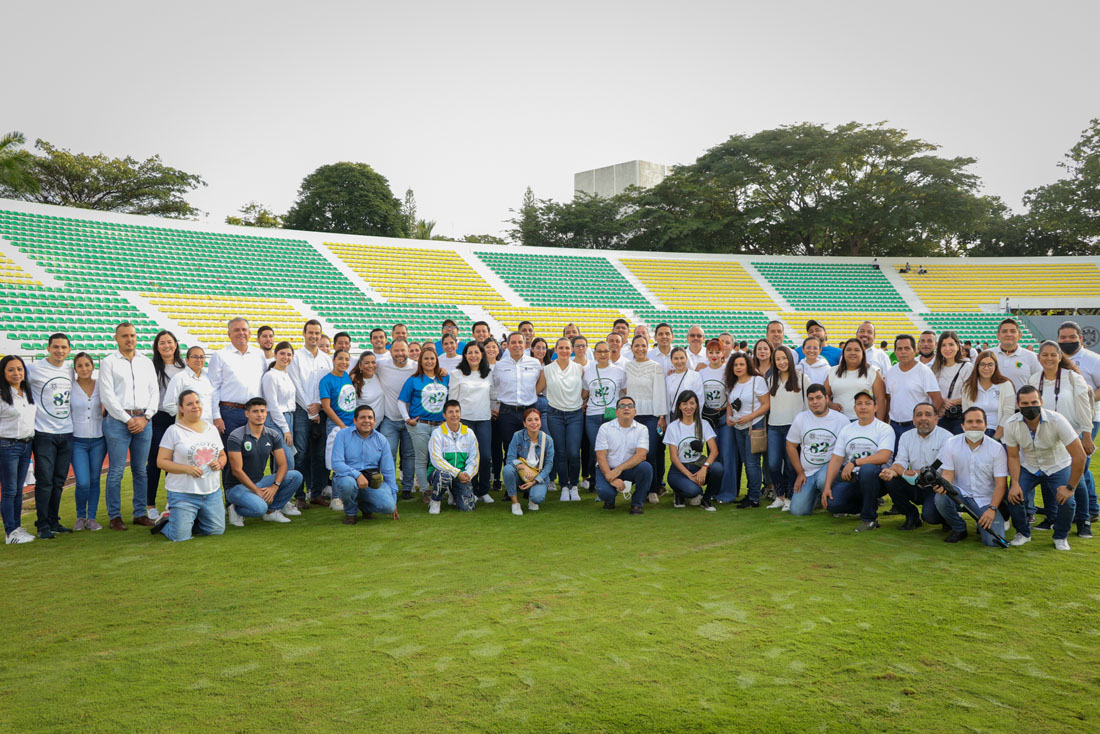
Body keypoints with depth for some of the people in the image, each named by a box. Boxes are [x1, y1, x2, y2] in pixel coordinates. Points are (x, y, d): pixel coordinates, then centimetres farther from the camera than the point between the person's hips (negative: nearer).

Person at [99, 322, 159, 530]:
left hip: (143, 421, 4)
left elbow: (154, 392, 11)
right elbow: (107, 395, -4)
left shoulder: (146, 362, 16)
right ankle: (115, 516, 4)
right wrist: (127, 419, -9)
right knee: (116, 471, -3)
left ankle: (140, 514, 14)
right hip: (118, 420, -4)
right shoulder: (108, 362, 3)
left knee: (141, 470, 7)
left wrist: (145, 417, -3)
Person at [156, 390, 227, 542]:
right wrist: (186, 468, -20)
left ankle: (191, 520, 30)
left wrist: (219, 464, -4)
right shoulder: (174, 431, -5)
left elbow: (222, 455, 20)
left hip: (212, 491, 5)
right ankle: (166, 521, 24)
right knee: (180, 536, -10)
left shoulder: (212, 429, 11)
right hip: (183, 493, -5)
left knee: (217, 531, 2)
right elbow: (161, 461, -7)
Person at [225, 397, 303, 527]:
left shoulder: (273, 435, 2)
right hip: (238, 486, -6)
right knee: (259, 507, -35)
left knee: (296, 476, -13)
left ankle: (272, 510, -3)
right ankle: (236, 510, -2)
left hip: (260, 482, 6)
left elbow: (282, 464, -1)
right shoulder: (236, 437, -14)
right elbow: (237, 471, -17)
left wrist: (274, 487, -19)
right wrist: (257, 491, -20)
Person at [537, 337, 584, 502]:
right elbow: (537, 390, 10)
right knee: (560, 453, 1)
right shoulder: (547, 370, 3)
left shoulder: (579, 369, 4)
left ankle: (574, 486, 10)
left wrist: (583, 402, 6)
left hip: (575, 414, 0)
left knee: (574, 453, -9)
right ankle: (564, 487, 16)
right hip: (555, 415, 0)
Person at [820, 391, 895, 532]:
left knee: (867, 469, -40)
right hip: (850, 479, 4)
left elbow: (884, 457, -18)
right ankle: (864, 505, 12)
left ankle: (869, 518, -20)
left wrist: (854, 462, -25)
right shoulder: (846, 430, 14)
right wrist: (827, 487, -3)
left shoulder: (884, 429, -1)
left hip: (875, 478, -4)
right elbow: (836, 459, 8)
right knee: (832, 503, -22)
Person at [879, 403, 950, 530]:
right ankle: (911, 516, 2)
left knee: (930, 515, -29)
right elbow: (901, 462, -2)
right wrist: (892, 471, -26)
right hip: (915, 487, 5)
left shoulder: (946, 437, -7)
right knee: (890, 481, -22)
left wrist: (913, 473, -22)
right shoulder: (906, 436, 9)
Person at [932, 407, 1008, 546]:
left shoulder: (997, 448, -7)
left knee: (994, 542, -20)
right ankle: (959, 528, -2)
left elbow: (1000, 484, -8)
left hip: (986, 500, -1)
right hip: (960, 494, 1)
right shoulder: (951, 444, -4)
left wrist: (992, 509, -20)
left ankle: (982, 524, 19)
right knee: (940, 497, -33)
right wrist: (942, 485, -32)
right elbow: (947, 473, -7)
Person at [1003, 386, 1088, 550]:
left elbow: (1079, 455, -26)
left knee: (1067, 501, -24)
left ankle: (1061, 536, 7)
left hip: (1058, 467, -2)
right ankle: (1023, 533, 8)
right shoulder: (1011, 425, -20)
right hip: (1028, 467, 2)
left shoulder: (1056, 421, -29)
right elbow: (1013, 457, -8)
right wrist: (1015, 484, -21)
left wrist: (1070, 488, -23)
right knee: (1014, 497, -21)